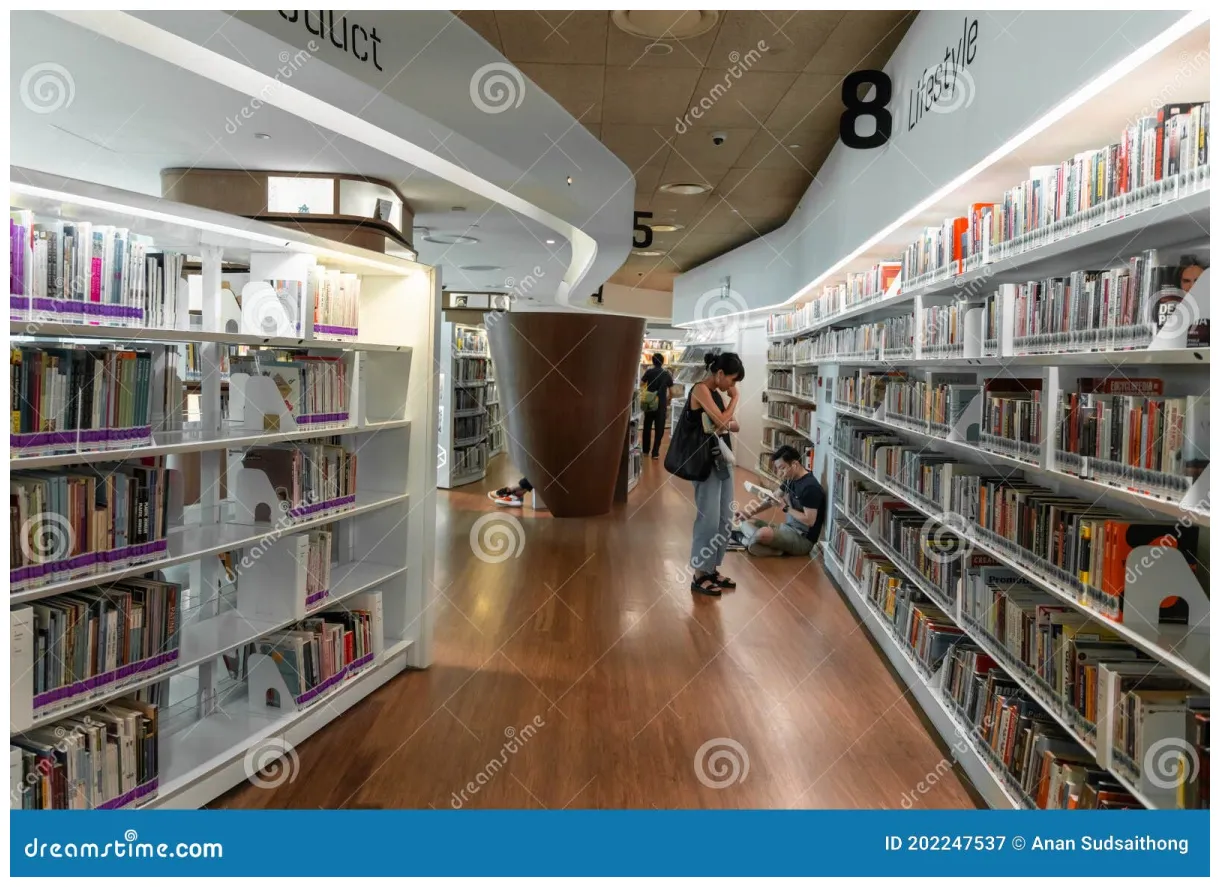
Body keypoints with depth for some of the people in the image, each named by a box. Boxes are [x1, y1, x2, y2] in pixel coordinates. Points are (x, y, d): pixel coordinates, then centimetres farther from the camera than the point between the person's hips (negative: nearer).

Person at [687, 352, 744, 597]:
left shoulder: (717, 393, 14)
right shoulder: (700, 389, -12)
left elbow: (733, 424, 15)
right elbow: (721, 420, -19)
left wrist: (727, 424, -7)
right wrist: (735, 398, -4)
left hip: (723, 460, 9)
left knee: (726, 520, 10)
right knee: (709, 519, -6)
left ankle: (713, 569, 21)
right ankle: (699, 576, 3)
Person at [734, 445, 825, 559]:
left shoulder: (810, 487, -22)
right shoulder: (791, 479, 7)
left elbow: (809, 521, -24)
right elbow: (773, 499, 14)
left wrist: (787, 508, -15)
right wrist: (749, 514, 1)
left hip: (803, 538, -10)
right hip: (789, 528, 10)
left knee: (763, 534, -36)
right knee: (745, 523, 4)